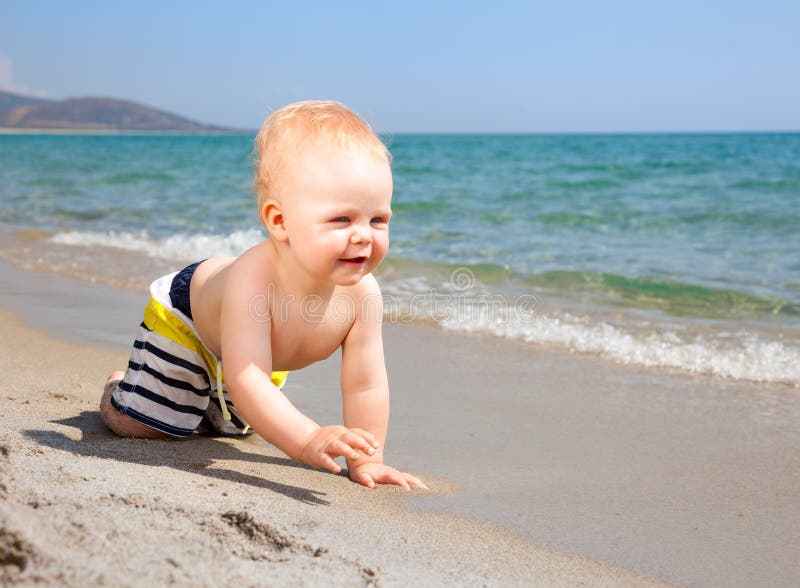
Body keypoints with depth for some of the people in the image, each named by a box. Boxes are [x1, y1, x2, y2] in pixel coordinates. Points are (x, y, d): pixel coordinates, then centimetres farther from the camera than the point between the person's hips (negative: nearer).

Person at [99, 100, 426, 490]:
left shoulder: (362, 293, -36)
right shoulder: (251, 278, -50)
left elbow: (365, 385, -27)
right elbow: (246, 379, -53)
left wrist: (366, 461, -29)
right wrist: (308, 442, -63)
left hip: (248, 352, 5)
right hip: (183, 318, -5)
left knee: (228, 426, 26)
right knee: (137, 424, 0)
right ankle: (117, 387, 32)